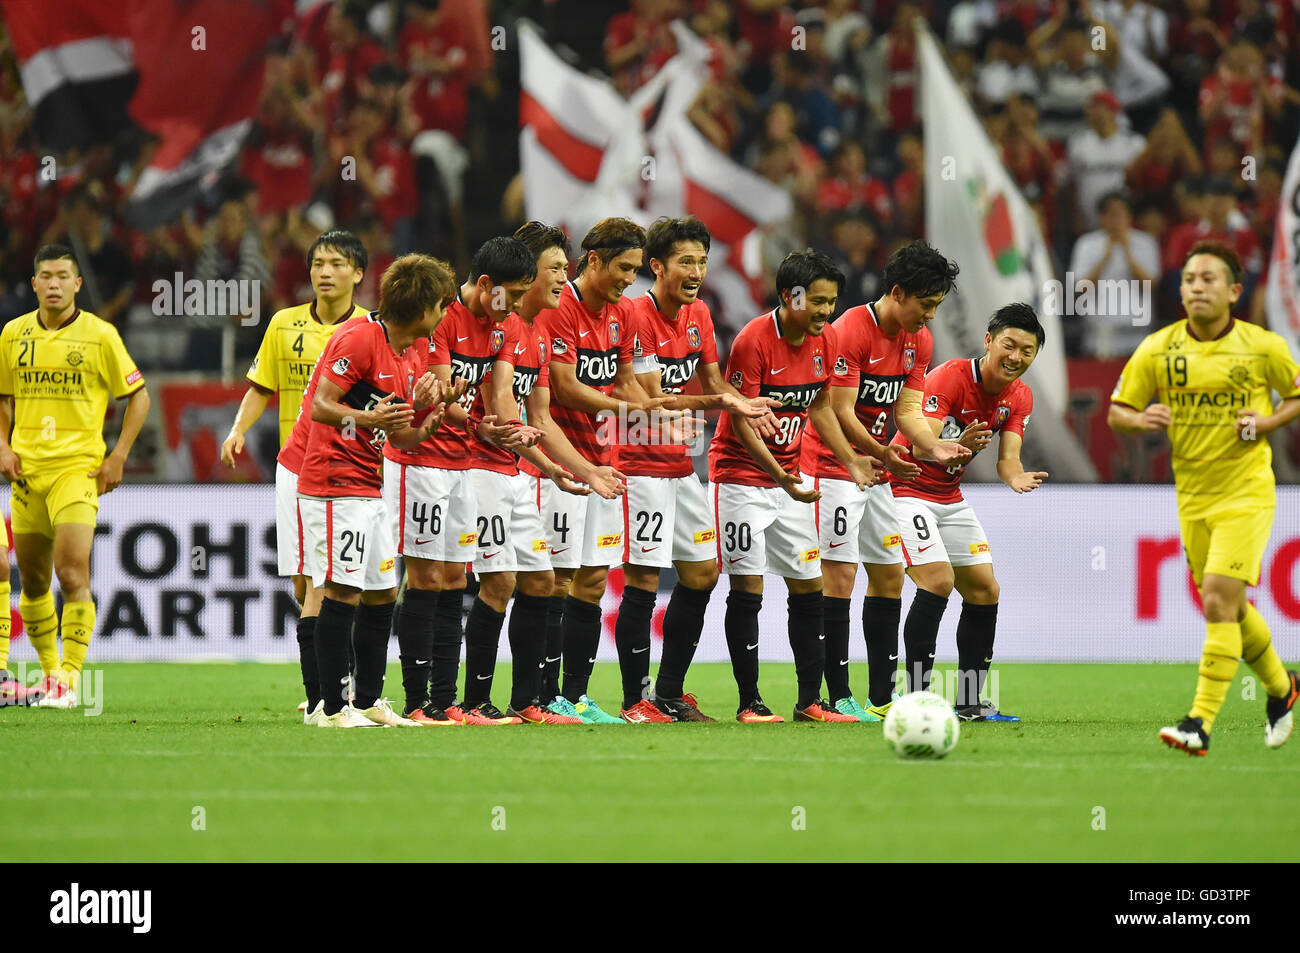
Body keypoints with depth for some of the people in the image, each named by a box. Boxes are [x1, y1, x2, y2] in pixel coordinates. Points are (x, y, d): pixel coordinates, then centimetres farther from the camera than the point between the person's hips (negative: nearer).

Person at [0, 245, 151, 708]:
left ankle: (68, 680, -12)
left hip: (78, 467, -4)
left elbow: (139, 396, 3)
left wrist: (118, 457, -4)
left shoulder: (100, 335, -4)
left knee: (72, 574, -15)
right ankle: (49, 672, 23)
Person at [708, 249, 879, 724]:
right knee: (747, 588, -8)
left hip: (790, 477, 7)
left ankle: (810, 701, 10)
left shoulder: (826, 340, 0)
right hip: (742, 474, -7)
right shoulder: (753, 341, -20)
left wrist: (849, 460, 4)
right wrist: (778, 476, -28)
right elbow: (741, 421, -19)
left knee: (808, 587, 5)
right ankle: (749, 702, -2)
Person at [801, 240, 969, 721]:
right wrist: (884, 456, -30)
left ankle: (882, 697, 12)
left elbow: (907, 409, 4)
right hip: (832, 464, -9)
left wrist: (934, 446, -15)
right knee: (840, 576, -11)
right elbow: (840, 413, -21)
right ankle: (838, 697, -10)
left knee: (889, 575, 7)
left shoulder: (919, 340, 5)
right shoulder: (850, 330, -19)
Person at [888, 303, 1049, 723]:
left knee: (984, 589, 5)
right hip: (906, 489, -8)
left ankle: (969, 702, 12)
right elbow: (921, 445, -31)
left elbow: (1007, 458, -10)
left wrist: (1016, 476, -34)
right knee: (938, 580, -22)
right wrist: (958, 447, -52)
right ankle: (916, 697, -19)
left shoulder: (1019, 398, -1)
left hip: (950, 497, 8)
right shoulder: (950, 377, -23)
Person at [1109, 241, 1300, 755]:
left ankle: (1200, 724, -19)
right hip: (1192, 497, 4)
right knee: (1232, 608, 14)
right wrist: (1141, 420, -17)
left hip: (1246, 495, -4)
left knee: (1219, 602, -17)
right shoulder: (1158, 350, -1)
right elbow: (1117, 412, 6)